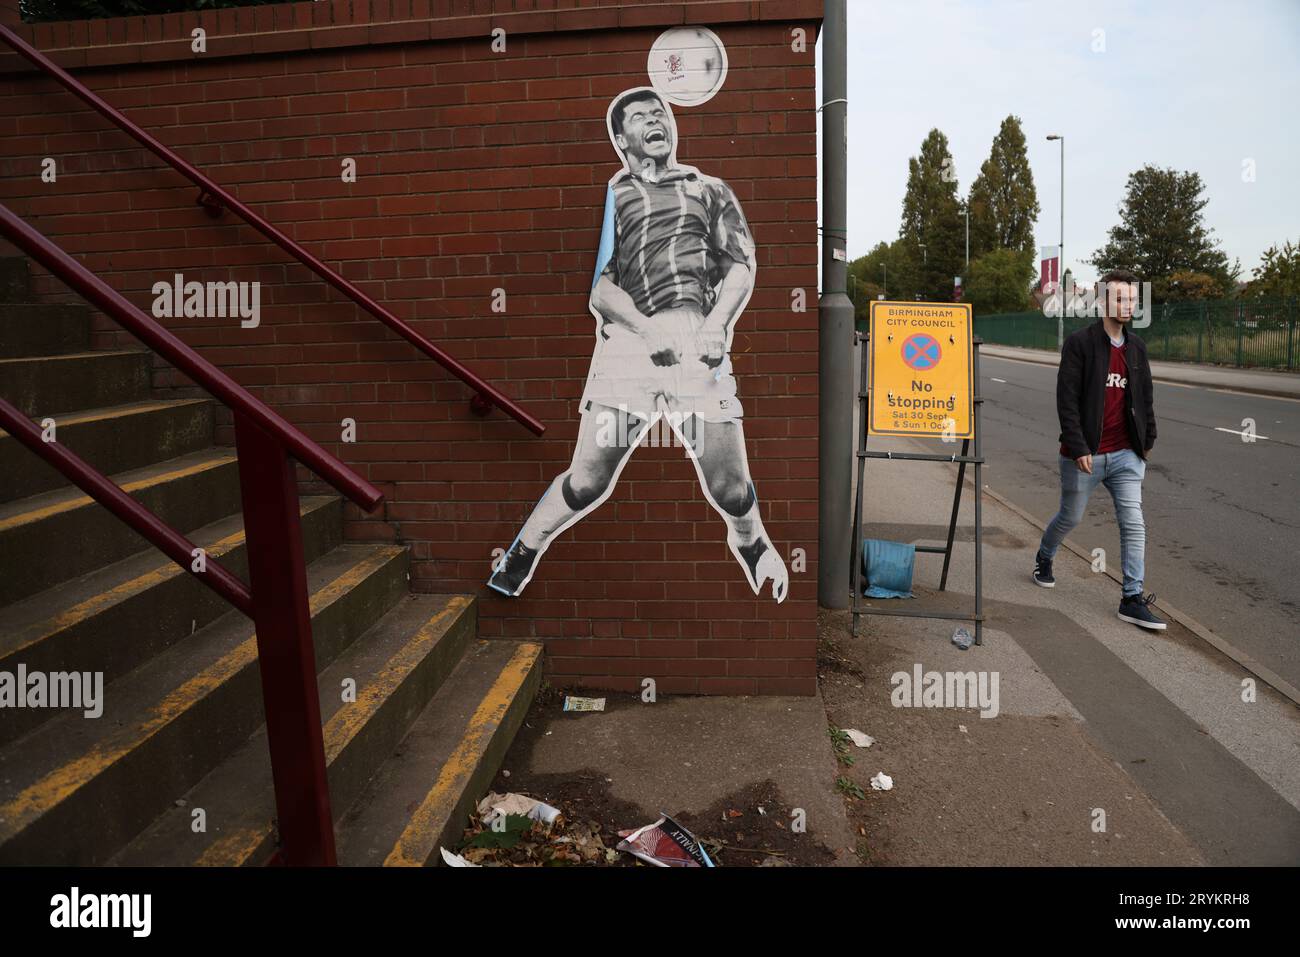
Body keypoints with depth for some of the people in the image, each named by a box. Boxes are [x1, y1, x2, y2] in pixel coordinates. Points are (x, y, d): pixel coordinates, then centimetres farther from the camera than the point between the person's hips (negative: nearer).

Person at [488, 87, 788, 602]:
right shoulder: (605, 196, 17)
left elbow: (741, 264, 12)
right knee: (588, 482, -6)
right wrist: (649, 330, -12)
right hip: (627, 340, -1)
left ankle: (751, 544, 32)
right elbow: (596, 284, 5)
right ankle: (517, 559, 17)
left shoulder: (708, 189, 23)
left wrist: (718, 324, -6)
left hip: (699, 343, 1)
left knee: (730, 489, -1)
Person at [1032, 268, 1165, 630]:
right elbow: (1066, 399, -15)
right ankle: (1044, 558, 42)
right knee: (1070, 518, 13)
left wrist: (1148, 439, 15)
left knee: (1134, 525, -2)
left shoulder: (1136, 347, 8)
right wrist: (1079, 448, -19)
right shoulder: (1079, 343, -10)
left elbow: (1145, 397, 17)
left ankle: (1132, 600, 4)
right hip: (1084, 455, -4)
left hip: (1125, 454, 4)